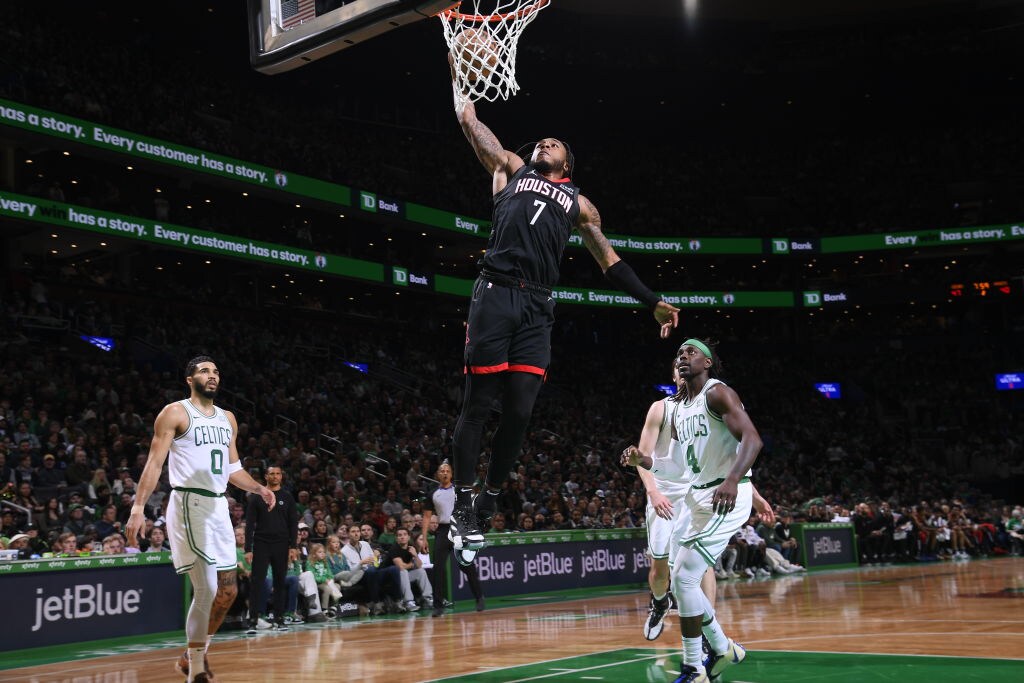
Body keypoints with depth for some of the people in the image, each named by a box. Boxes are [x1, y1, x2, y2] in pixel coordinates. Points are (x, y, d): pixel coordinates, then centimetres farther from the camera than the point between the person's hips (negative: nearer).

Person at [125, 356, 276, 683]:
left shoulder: (227, 419, 16)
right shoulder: (175, 412, -3)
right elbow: (154, 463, -9)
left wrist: (258, 488, 4)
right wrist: (138, 507, -18)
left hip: (218, 506, 7)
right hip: (189, 504, -7)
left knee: (227, 591, 8)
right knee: (206, 590, -11)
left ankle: (193, 654, 25)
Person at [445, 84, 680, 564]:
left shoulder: (578, 204, 25)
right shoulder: (511, 170, 22)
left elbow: (610, 262, 24)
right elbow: (470, 123, 19)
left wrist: (653, 303, 18)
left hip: (537, 308, 2)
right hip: (495, 295, -2)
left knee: (519, 413, -3)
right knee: (478, 405, -4)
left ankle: (485, 507, 12)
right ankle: (461, 510, 4)